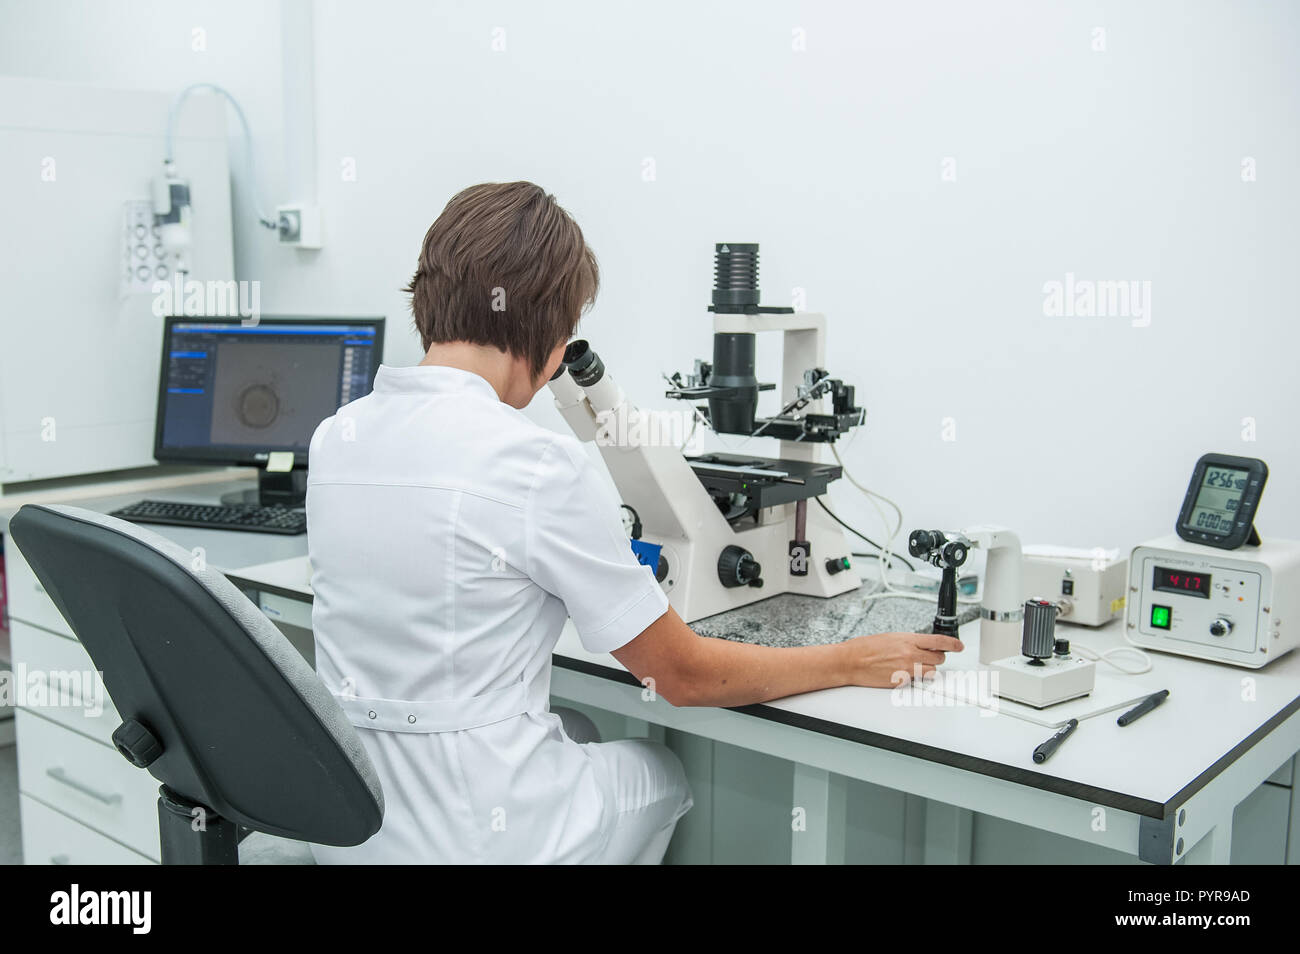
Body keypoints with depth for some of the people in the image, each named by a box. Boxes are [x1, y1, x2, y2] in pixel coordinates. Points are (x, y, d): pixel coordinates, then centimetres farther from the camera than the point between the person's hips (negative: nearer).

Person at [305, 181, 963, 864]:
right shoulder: (539, 466, -22)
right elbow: (683, 674, -13)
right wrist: (855, 663, 1)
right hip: (468, 837, -6)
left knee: (581, 731, 31)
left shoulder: (334, 437, 0)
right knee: (667, 768, 24)